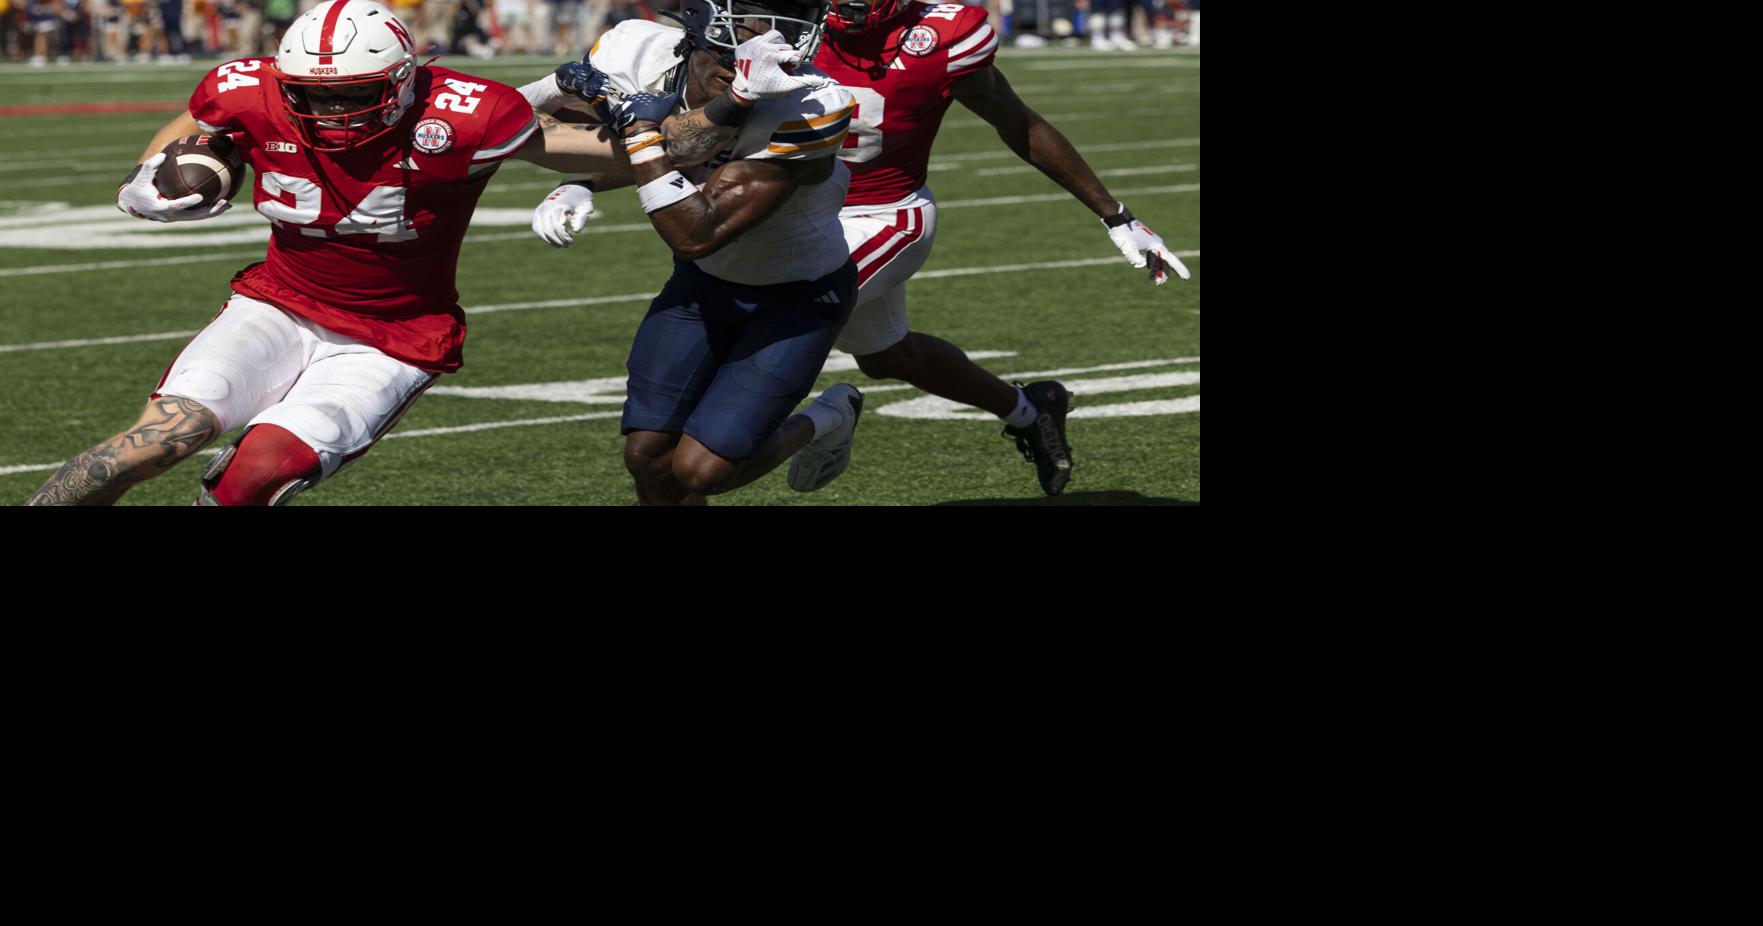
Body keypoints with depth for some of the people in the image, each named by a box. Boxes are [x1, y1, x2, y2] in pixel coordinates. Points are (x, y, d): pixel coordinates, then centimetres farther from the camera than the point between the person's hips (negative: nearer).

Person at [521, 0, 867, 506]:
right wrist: (577, 189, -16)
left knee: (700, 470, -12)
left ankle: (818, 426, 18)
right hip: (704, 281, 5)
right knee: (648, 459, 2)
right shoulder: (639, 59, -22)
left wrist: (640, 125, -37)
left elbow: (696, 236, -37)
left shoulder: (802, 111, -37)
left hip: (798, 298, -5)